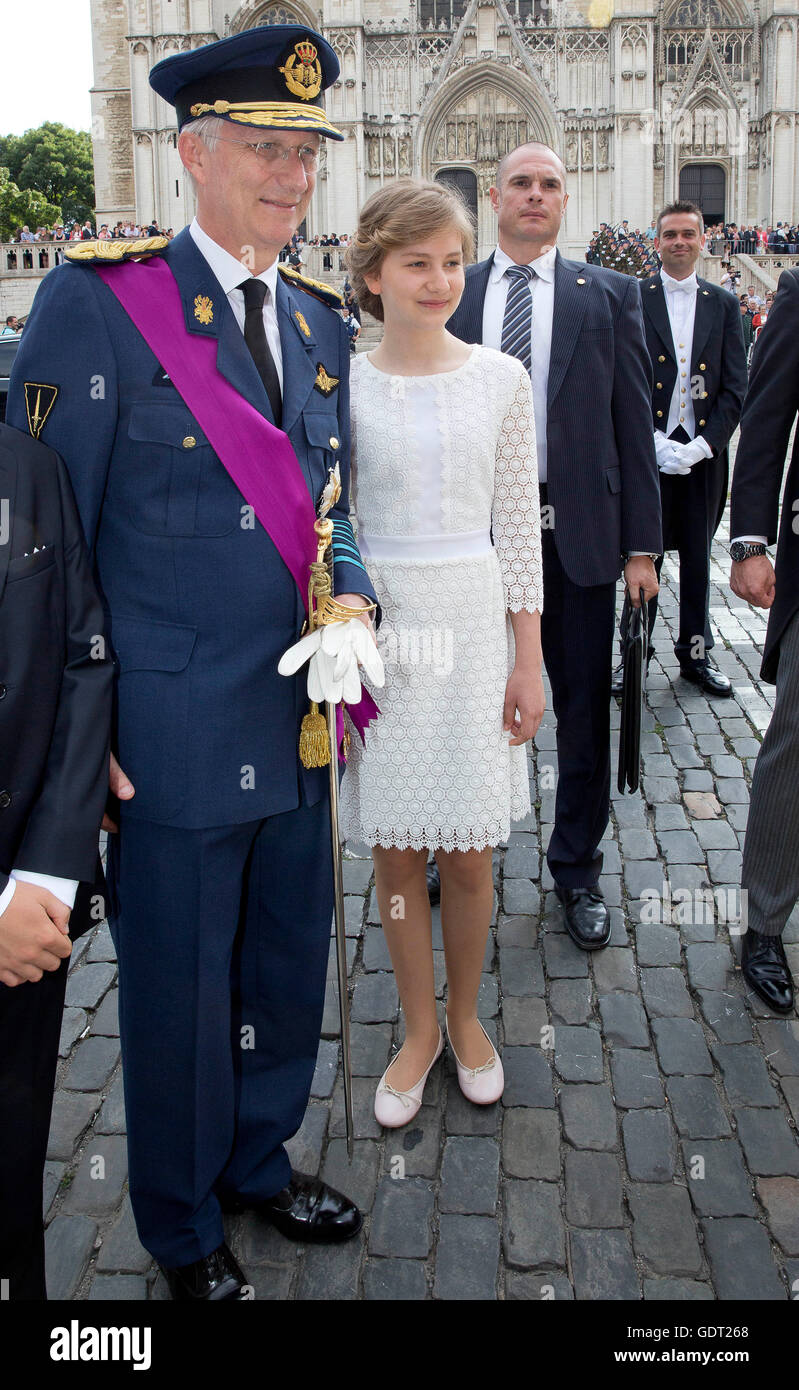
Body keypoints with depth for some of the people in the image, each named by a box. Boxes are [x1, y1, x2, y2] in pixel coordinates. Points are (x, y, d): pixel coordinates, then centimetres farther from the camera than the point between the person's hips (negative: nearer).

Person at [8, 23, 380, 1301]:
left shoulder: (321, 327, 10)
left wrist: (348, 596, -4)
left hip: (298, 732, 6)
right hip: (172, 742, -6)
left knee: (290, 969, 20)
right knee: (179, 998, 11)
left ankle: (258, 1162, 47)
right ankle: (183, 1225, 37)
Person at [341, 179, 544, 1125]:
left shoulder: (500, 379, 1)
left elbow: (518, 527, 3)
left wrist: (529, 661, 0)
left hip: (472, 625, 0)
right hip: (376, 627, 0)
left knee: (467, 855, 7)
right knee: (395, 852, 8)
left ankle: (465, 1017, 31)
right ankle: (419, 1029, 29)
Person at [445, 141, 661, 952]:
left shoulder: (610, 296, 4)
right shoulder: (451, 297, 6)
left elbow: (633, 426, 1)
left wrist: (641, 543, -4)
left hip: (577, 532, 0)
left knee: (583, 710, 8)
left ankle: (576, 869, 26)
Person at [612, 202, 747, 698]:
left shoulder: (724, 305, 9)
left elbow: (736, 388, 4)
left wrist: (701, 446, -9)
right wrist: (654, 442, -14)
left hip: (702, 454, 2)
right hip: (646, 450, -2)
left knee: (697, 557, 10)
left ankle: (696, 653, 23)